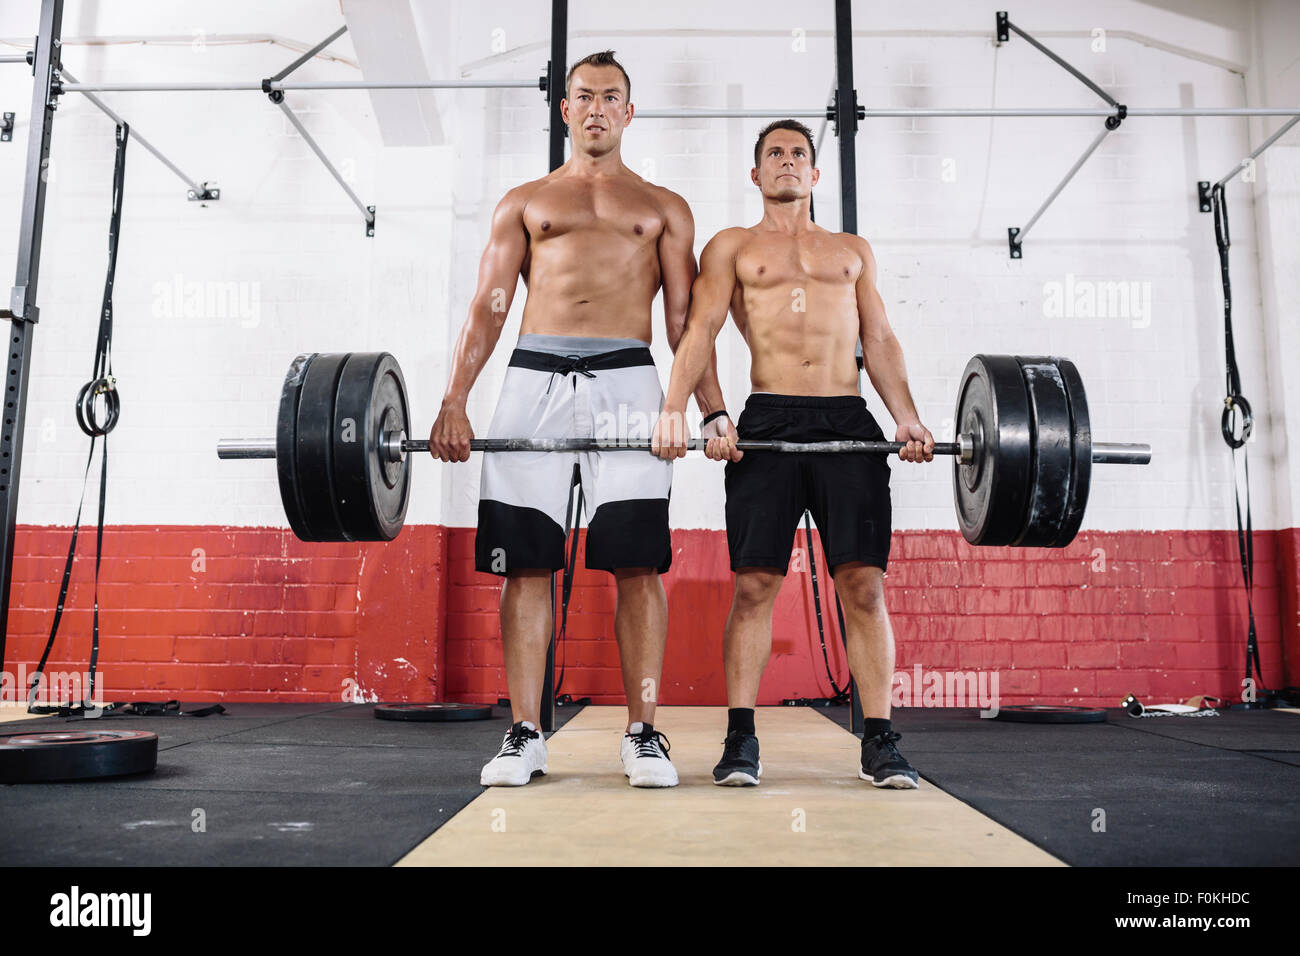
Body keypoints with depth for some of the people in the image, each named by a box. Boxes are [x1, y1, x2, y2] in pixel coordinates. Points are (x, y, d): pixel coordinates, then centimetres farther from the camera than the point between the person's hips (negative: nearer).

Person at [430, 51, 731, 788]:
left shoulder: (665, 208, 20)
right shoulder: (525, 202, 21)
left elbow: (685, 319, 12)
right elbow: (490, 306, 12)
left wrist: (713, 410, -1)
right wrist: (455, 401, -1)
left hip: (625, 381, -1)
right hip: (534, 379, 1)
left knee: (638, 561, -6)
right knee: (525, 561, -2)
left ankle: (644, 734, 3)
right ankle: (525, 735, 7)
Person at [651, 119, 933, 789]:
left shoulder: (853, 250, 24)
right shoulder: (733, 246, 18)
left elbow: (879, 340, 17)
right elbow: (700, 329, 4)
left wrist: (908, 419, 2)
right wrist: (674, 410, -11)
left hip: (849, 422, 2)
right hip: (769, 423, -1)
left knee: (865, 583, -3)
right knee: (755, 583, -5)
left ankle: (879, 742, 3)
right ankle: (740, 740, 2)